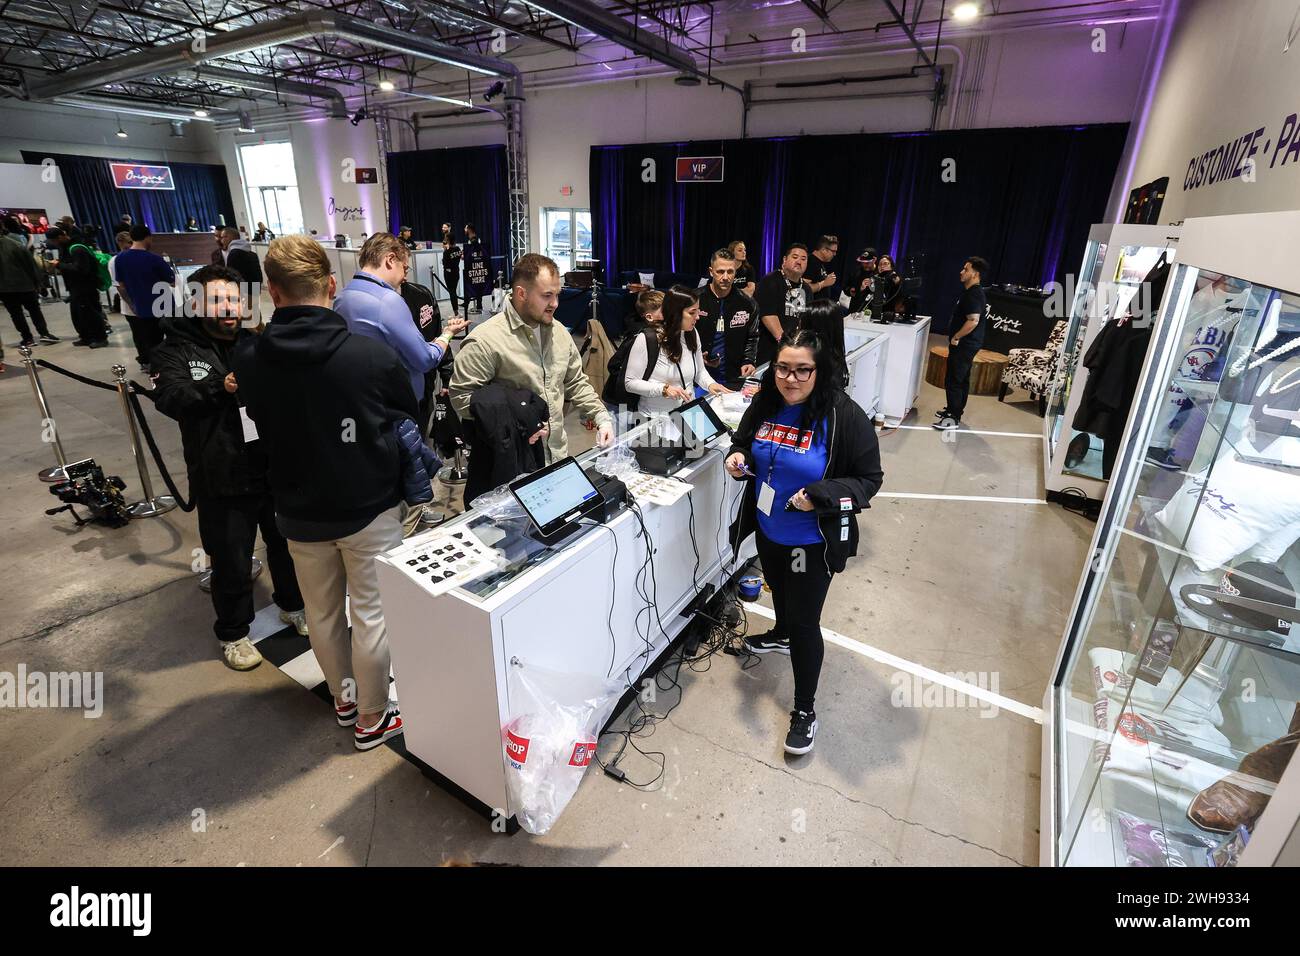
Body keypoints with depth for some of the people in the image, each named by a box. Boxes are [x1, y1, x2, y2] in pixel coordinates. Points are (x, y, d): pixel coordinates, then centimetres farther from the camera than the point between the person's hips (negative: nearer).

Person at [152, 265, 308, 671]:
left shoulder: (257, 345, 10)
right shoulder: (176, 352, 0)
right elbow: (169, 398, -18)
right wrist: (220, 387, -33)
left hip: (275, 468, 3)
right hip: (222, 480, -3)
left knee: (287, 544, 19)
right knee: (232, 563, 8)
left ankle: (292, 605, 43)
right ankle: (233, 633, 30)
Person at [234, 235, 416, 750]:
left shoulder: (249, 363, -11)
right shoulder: (373, 354, -21)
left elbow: (263, 427, 8)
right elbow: (410, 416, -2)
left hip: (299, 512, 4)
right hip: (370, 506, -3)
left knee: (322, 611, 20)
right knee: (371, 613, 11)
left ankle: (344, 696, 41)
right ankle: (372, 718, 27)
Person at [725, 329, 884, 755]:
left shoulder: (845, 416, -23)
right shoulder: (765, 406, -7)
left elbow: (869, 479, -16)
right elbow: (744, 443, 10)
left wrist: (821, 495, -32)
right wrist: (737, 456, -14)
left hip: (813, 541, -6)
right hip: (769, 529, 6)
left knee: (804, 620, 3)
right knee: (779, 588, 30)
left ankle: (805, 708, 24)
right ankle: (781, 635, 63)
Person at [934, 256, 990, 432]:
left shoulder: (974, 294, -19)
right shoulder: (971, 292, 14)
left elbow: (973, 321, -28)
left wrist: (955, 338, -18)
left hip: (964, 344, -11)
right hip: (966, 344, 11)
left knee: (953, 380, -7)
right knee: (961, 379, 17)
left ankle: (954, 418, -3)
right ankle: (954, 410, 28)